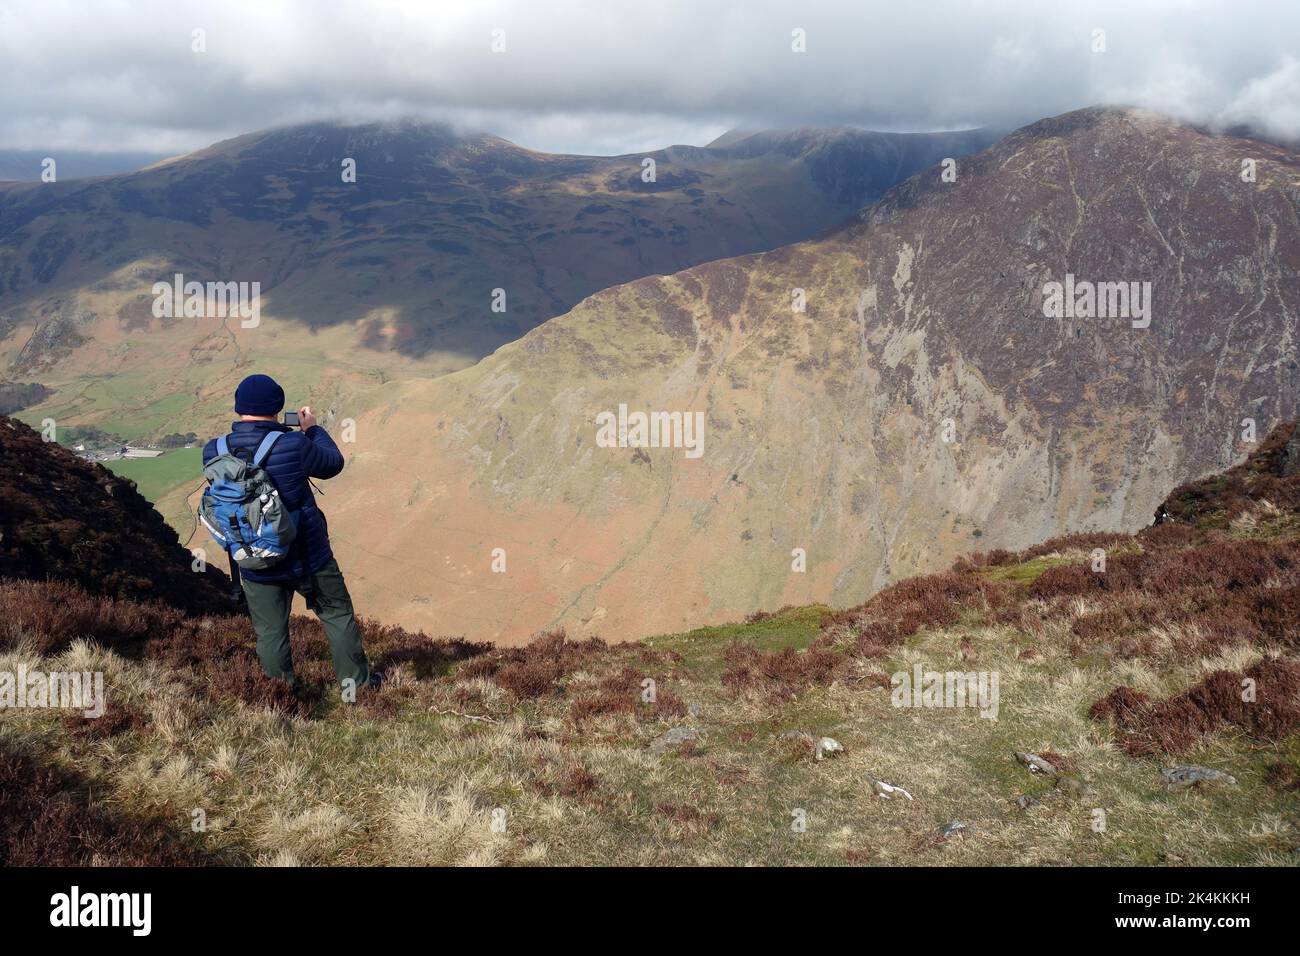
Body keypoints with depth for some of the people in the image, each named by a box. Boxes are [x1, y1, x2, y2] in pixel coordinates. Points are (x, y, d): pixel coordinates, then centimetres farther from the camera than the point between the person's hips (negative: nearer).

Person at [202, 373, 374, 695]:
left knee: (270, 632, 16)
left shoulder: (213, 452, -12)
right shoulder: (293, 445, -23)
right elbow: (333, 463, -5)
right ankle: (357, 681, 28)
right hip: (308, 556, -2)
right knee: (337, 613, 18)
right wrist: (312, 428, 9)